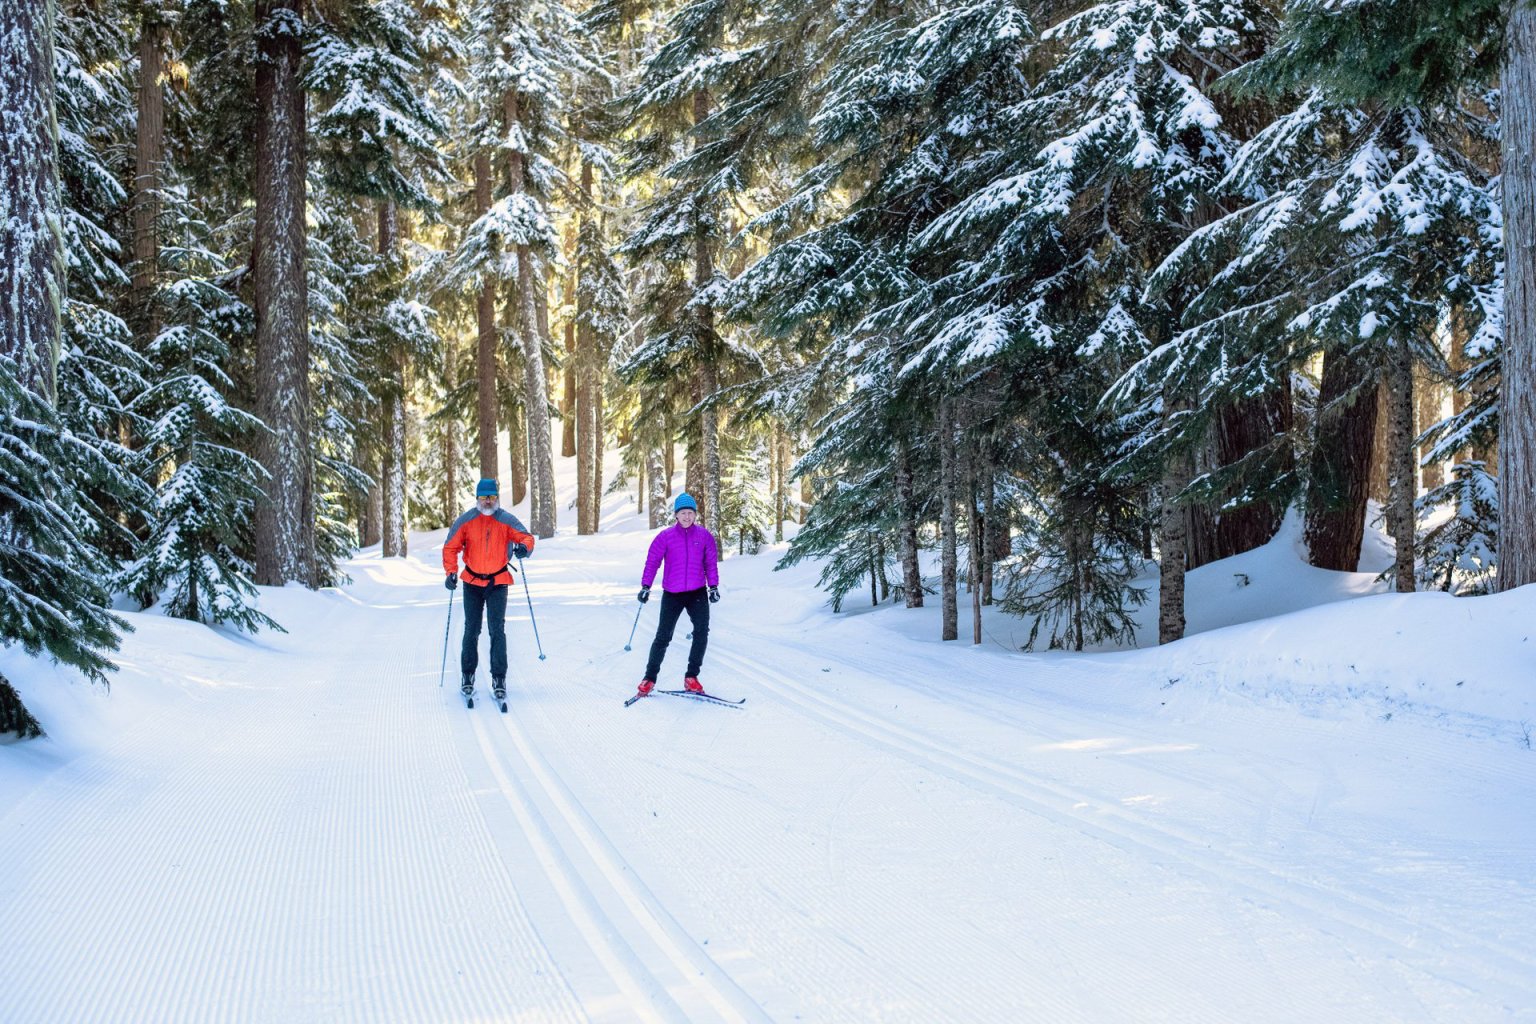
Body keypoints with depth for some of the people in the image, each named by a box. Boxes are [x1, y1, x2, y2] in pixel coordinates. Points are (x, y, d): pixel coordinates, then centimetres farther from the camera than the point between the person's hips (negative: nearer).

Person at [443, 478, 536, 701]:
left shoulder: (506, 520, -6)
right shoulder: (466, 521, -4)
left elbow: (525, 537, -7)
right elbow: (451, 547, -1)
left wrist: (524, 547, -31)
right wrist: (451, 572, -14)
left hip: (498, 583, -1)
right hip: (472, 582, 1)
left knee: (497, 630, -7)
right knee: (471, 630, 7)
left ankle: (499, 678, -3)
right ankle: (468, 675, 18)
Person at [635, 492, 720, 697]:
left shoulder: (704, 535, 2)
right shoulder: (665, 536, -3)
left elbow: (711, 562, 8)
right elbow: (652, 561, 0)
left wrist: (713, 586, 2)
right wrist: (646, 586, -4)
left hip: (697, 592, 1)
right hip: (672, 594, -1)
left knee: (702, 631, -15)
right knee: (663, 636, 1)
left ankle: (691, 677, -5)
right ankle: (650, 678, 14)